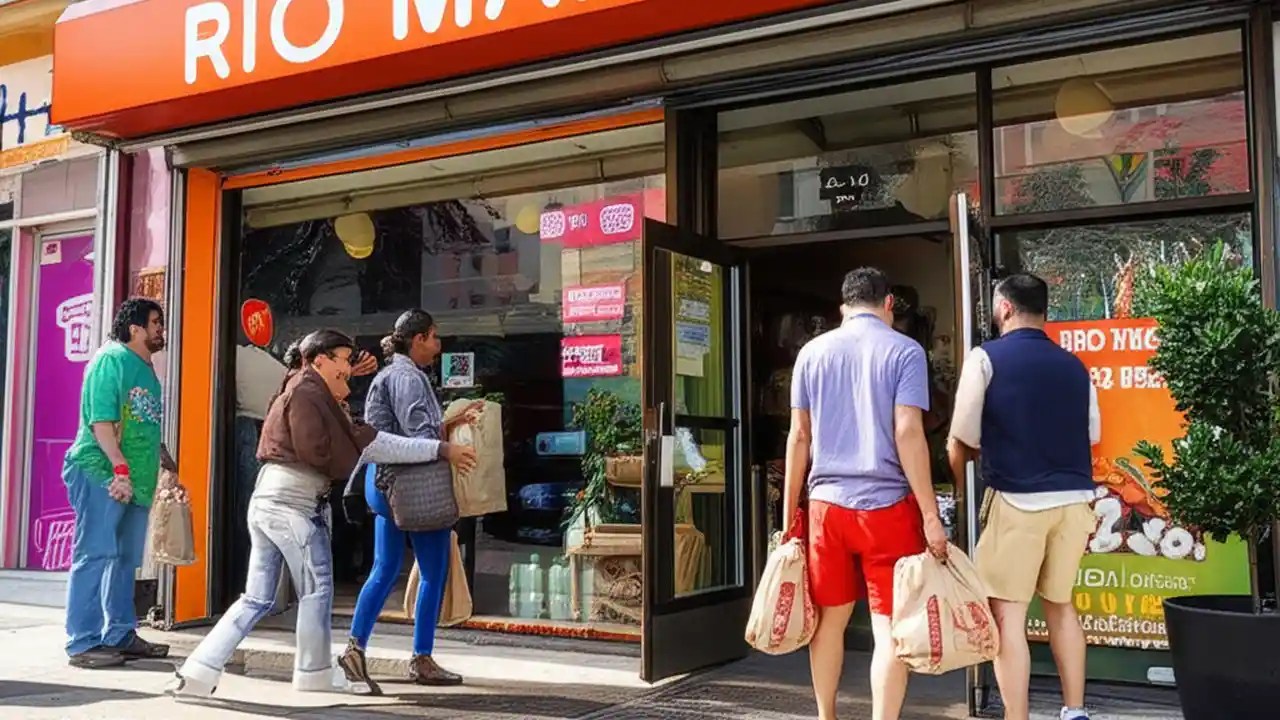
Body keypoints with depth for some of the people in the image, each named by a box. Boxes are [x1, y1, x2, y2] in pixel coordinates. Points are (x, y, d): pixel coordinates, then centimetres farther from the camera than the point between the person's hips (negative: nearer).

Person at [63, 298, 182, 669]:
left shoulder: (147, 370, 18)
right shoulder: (113, 359, -9)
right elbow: (100, 419, -18)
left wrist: (166, 461, 24)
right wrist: (120, 468, -24)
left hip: (135, 480, 9)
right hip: (102, 474, -9)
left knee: (125, 560, 13)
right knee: (94, 556, -6)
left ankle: (120, 635, 22)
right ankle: (83, 643, -1)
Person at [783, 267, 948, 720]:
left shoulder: (812, 352, 8)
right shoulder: (905, 351, -2)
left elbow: (799, 436, 7)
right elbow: (908, 433, -11)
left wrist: (789, 510, 14)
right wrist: (931, 515, -9)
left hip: (827, 503, 4)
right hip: (888, 505, -3)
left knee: (829, 619, 15)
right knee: (890, 627, 0)